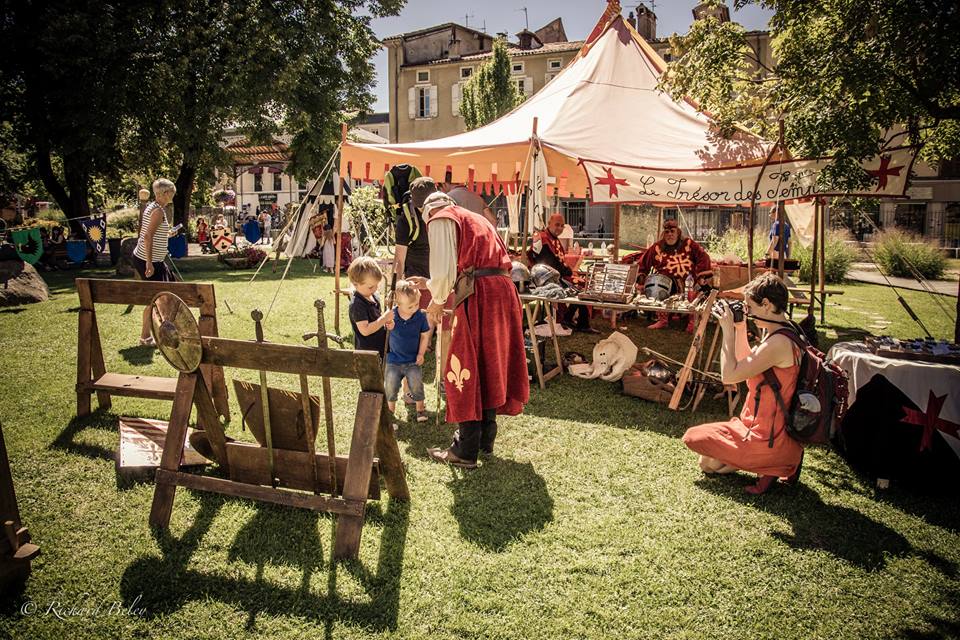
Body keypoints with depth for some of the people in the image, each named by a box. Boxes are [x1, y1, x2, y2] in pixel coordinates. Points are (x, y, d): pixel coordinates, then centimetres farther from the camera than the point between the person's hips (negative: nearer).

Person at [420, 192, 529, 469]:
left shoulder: (441, 220, 3)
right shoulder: (475, 218, 28)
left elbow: (444, 268, -9)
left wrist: (437, 302, 8)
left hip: (478, 295, -8)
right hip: (503, 289, 8)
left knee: (466, 371, -1)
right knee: (490, 365, 16)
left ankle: (466, 451, 5)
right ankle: (485, 439, 28)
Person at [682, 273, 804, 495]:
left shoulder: (779, 342, -27)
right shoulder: (776, 334, 6)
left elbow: (729, 375, -26)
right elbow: (746, 364, 20)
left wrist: (728, 331, -19)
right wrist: (740, 329, 10)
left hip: (764, 439, -10)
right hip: (756, 425, 10)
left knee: (693, 437, -3)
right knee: (707, 463, 16)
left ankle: (773, 464, -2)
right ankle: (781, 458, 10)